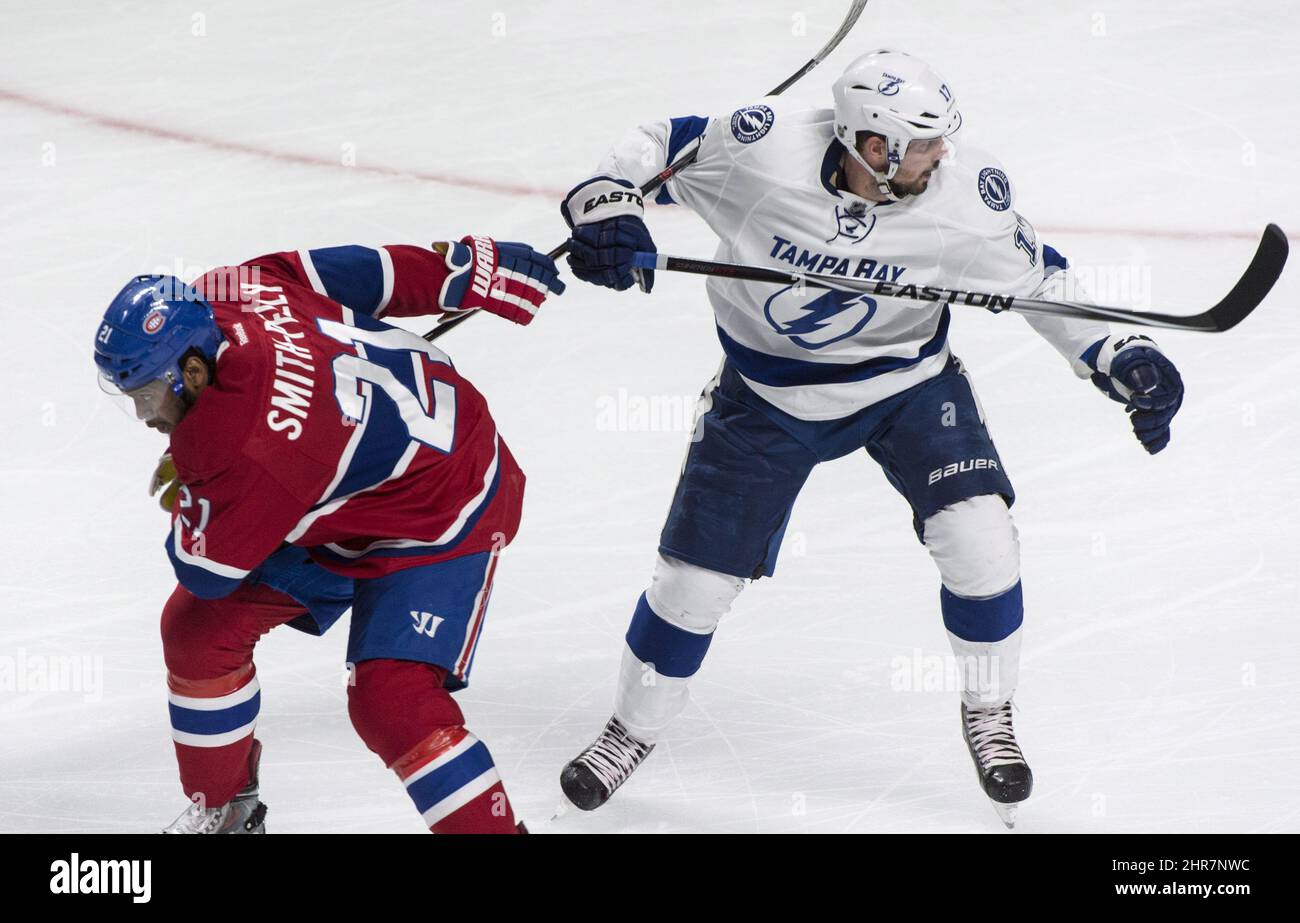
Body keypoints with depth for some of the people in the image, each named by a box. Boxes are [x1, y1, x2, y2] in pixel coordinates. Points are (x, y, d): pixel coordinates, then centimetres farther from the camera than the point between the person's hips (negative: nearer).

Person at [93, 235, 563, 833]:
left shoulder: (251, 450, -39)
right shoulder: (225, 293, -16)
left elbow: (205, 571, -23)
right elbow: (367, 271, -3)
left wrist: (189, 494, -3)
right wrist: (475, 267, 10)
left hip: (443, 514, -10)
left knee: (389, 700, -25)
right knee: (198, 627, 8)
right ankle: (223, 809, 26)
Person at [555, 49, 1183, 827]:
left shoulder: (966, 190, -22)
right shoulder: (765, 148, -28)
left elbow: (1036, 278, -6)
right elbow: (653, 151, -12)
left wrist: (1118, 359, -13)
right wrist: (606, 209, -31)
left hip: (907, 376, 1)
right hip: (769, 390, 0)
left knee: (977, 536, -19)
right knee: (697, 577, 3)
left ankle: (989, 714, 9)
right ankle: (633, 730, 31)